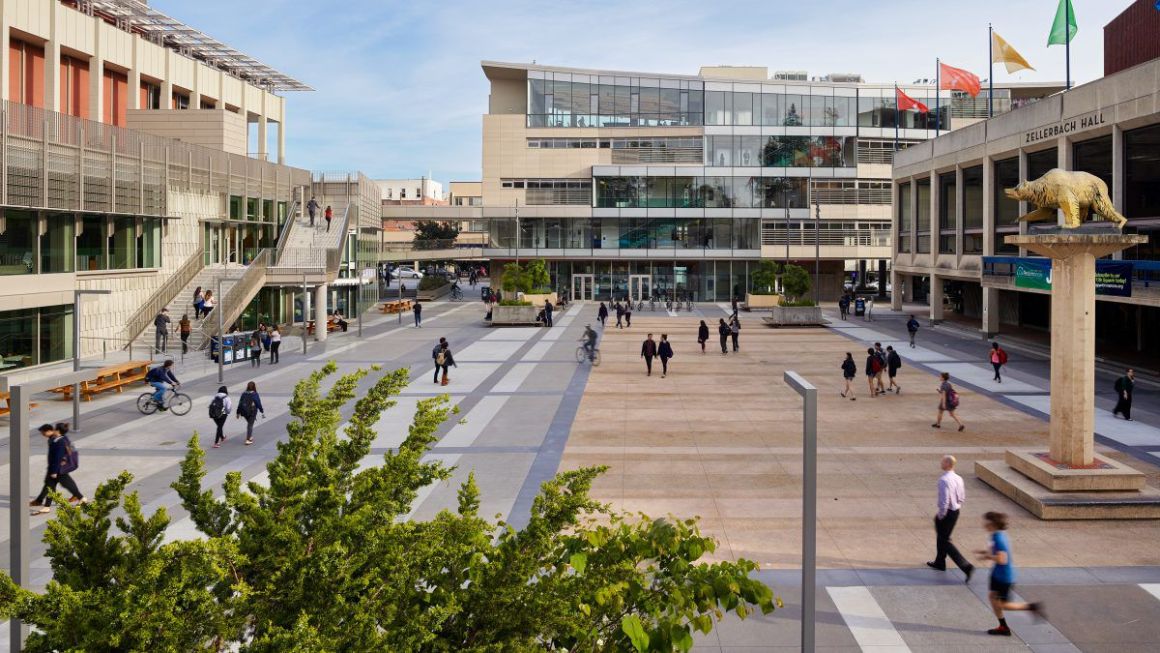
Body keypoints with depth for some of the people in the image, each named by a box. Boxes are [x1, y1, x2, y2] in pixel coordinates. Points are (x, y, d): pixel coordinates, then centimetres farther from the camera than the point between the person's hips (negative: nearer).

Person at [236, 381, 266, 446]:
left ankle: (250, 437, 30)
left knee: (249, 424, 24)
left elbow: (240, 404, 4)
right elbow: (259, 404, -10)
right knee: (250, 425, 1)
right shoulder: (255, 395, -11)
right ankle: (248, 440, -3)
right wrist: (262, 412, -3)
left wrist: (238, 413, 10)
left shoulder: (243, 394, 1)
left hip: (244, 412, 4)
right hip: (252, 412, -4)